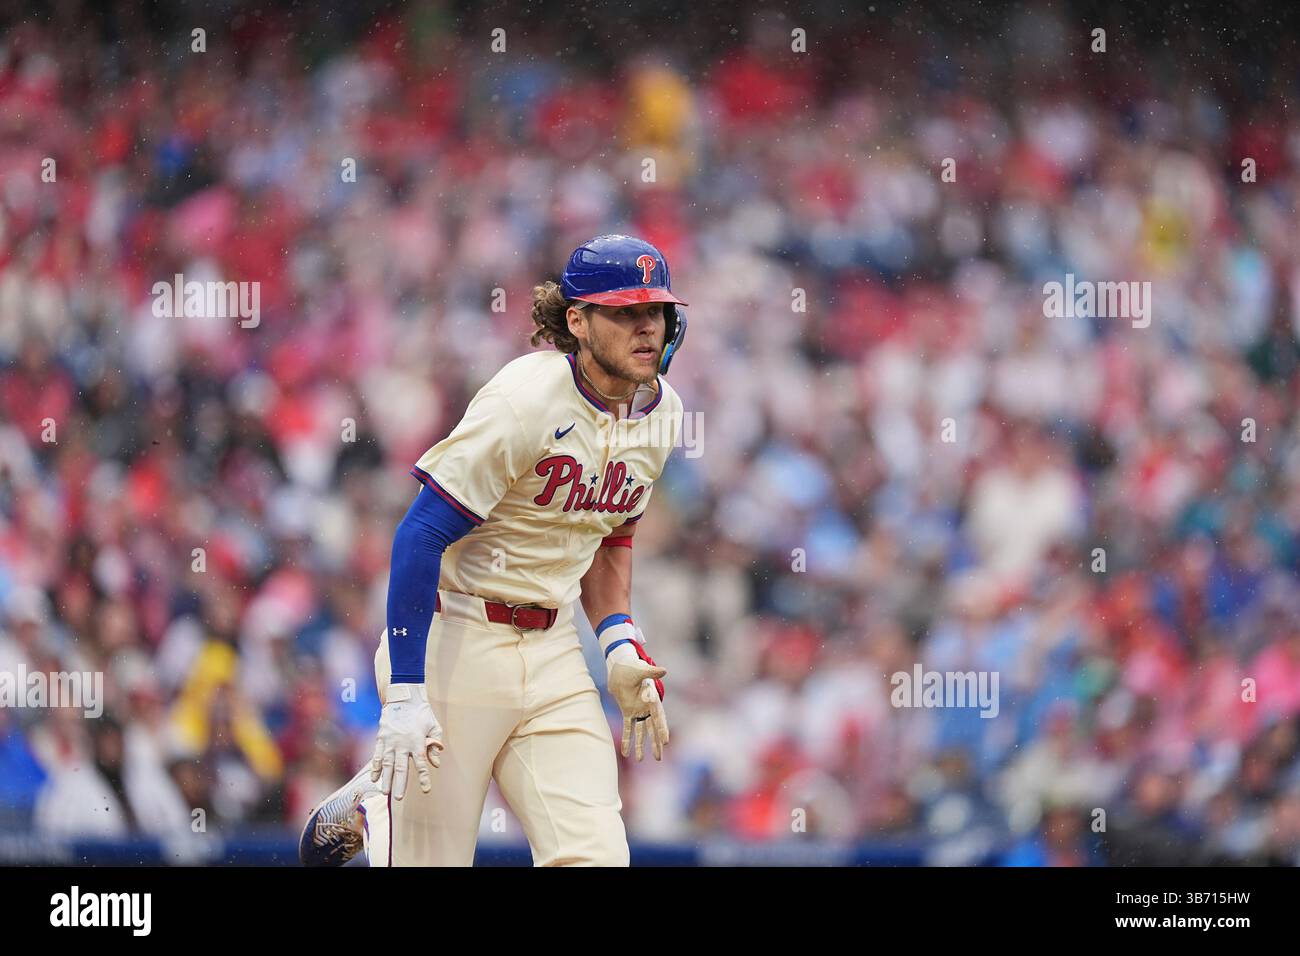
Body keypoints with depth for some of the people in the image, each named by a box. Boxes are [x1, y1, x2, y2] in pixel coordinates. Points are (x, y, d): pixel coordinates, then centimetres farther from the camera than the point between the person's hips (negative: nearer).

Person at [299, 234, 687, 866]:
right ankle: (371, 807, 33)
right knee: (430, 858, -3)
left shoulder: (659, 412, 4)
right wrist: (404, 695, -26)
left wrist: (619, 645, 6)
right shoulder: (526, 399, -20)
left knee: (595, 855, -8)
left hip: (553, 655, 6)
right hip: (454, 641, -6)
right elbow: (420, 536, -22)